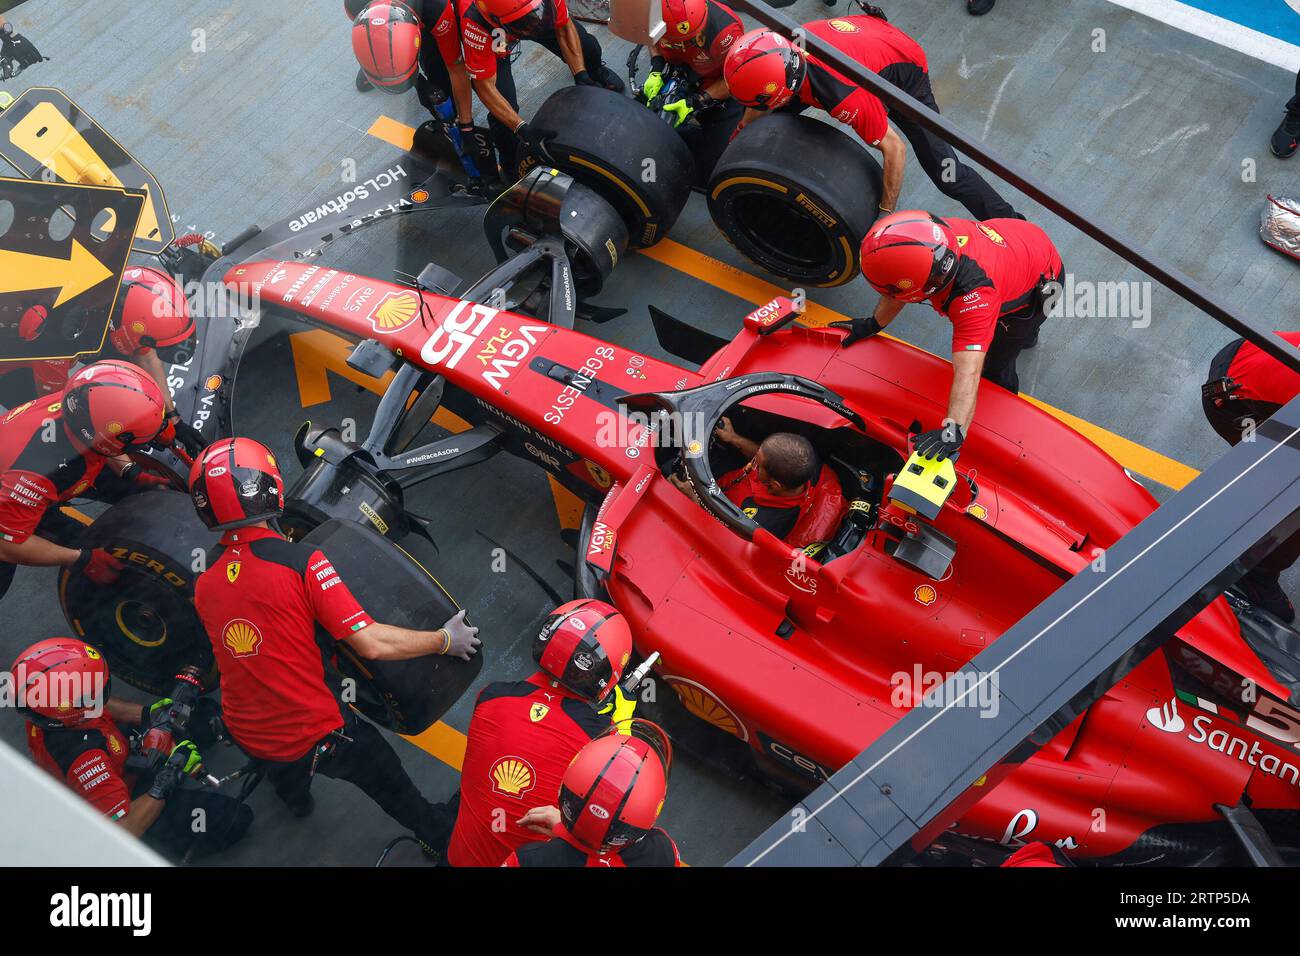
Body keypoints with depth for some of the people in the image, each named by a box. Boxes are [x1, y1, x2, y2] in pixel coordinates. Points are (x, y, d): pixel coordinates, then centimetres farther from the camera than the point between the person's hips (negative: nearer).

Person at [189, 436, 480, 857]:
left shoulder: (203, 587, -6)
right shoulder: (301, 562, -23)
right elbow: (371, 644, -24)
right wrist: (445, 640, -9)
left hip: (248, 738, 5)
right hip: (317, 736, -5)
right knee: (393, 788, 20)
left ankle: (293, 794, 65)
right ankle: (445, 841, 38)